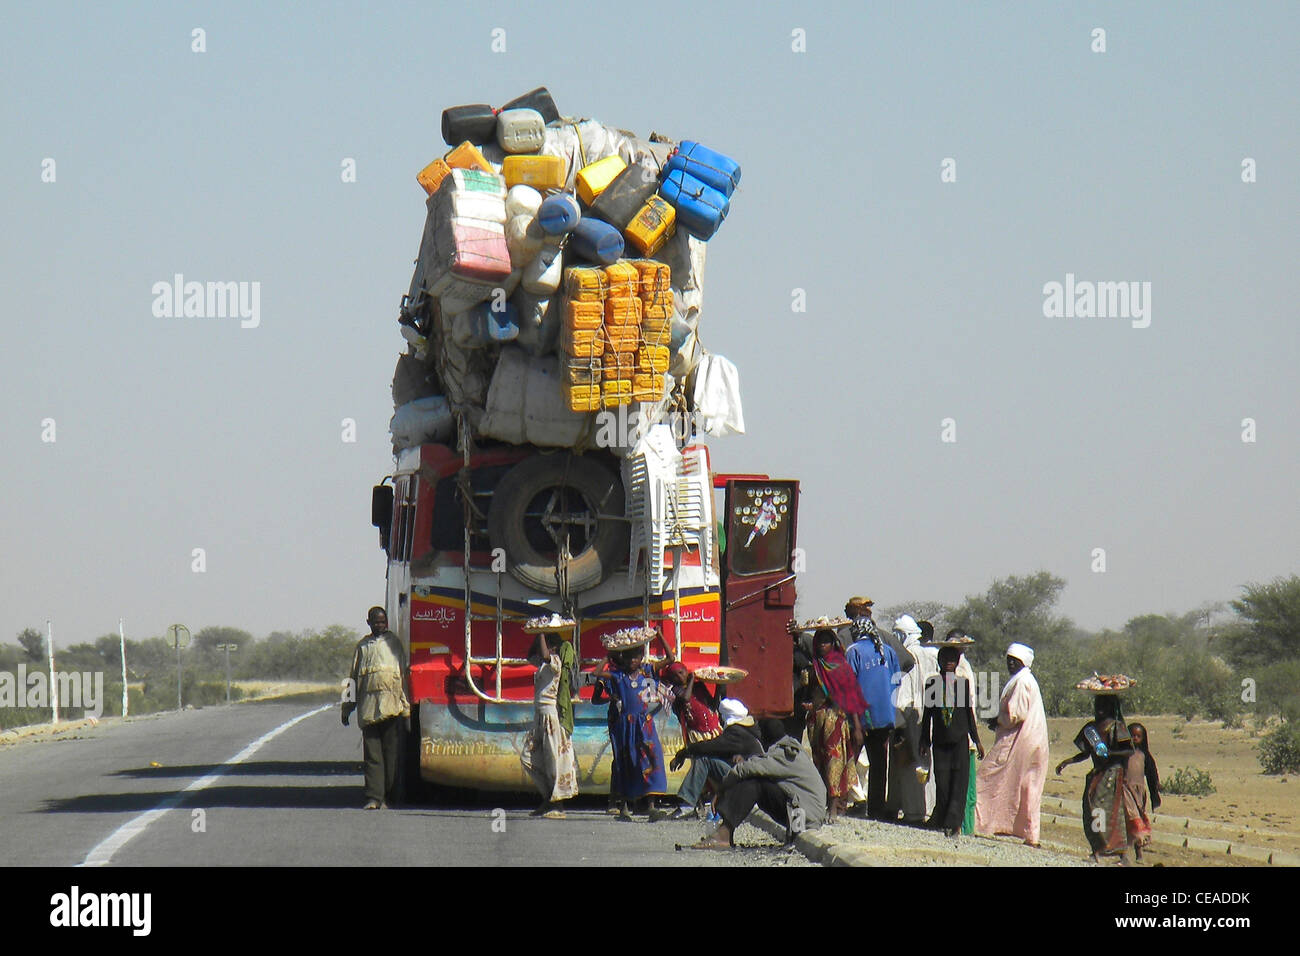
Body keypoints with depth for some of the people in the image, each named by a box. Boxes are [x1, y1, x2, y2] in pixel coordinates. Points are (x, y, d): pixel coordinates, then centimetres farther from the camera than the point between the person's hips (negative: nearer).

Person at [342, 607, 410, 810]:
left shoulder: (393, 641, 12)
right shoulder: (362, 646, 19)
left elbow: (404, 672, 8)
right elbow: (354, 677, 23)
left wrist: (405, 705, 0)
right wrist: (347, 707, 18)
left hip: (391, 705, -2)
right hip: (368, 705, 2)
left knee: (391, 752, -3)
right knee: (372, 754, -3)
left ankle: (387, 797, 2)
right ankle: (373, 797, -6)